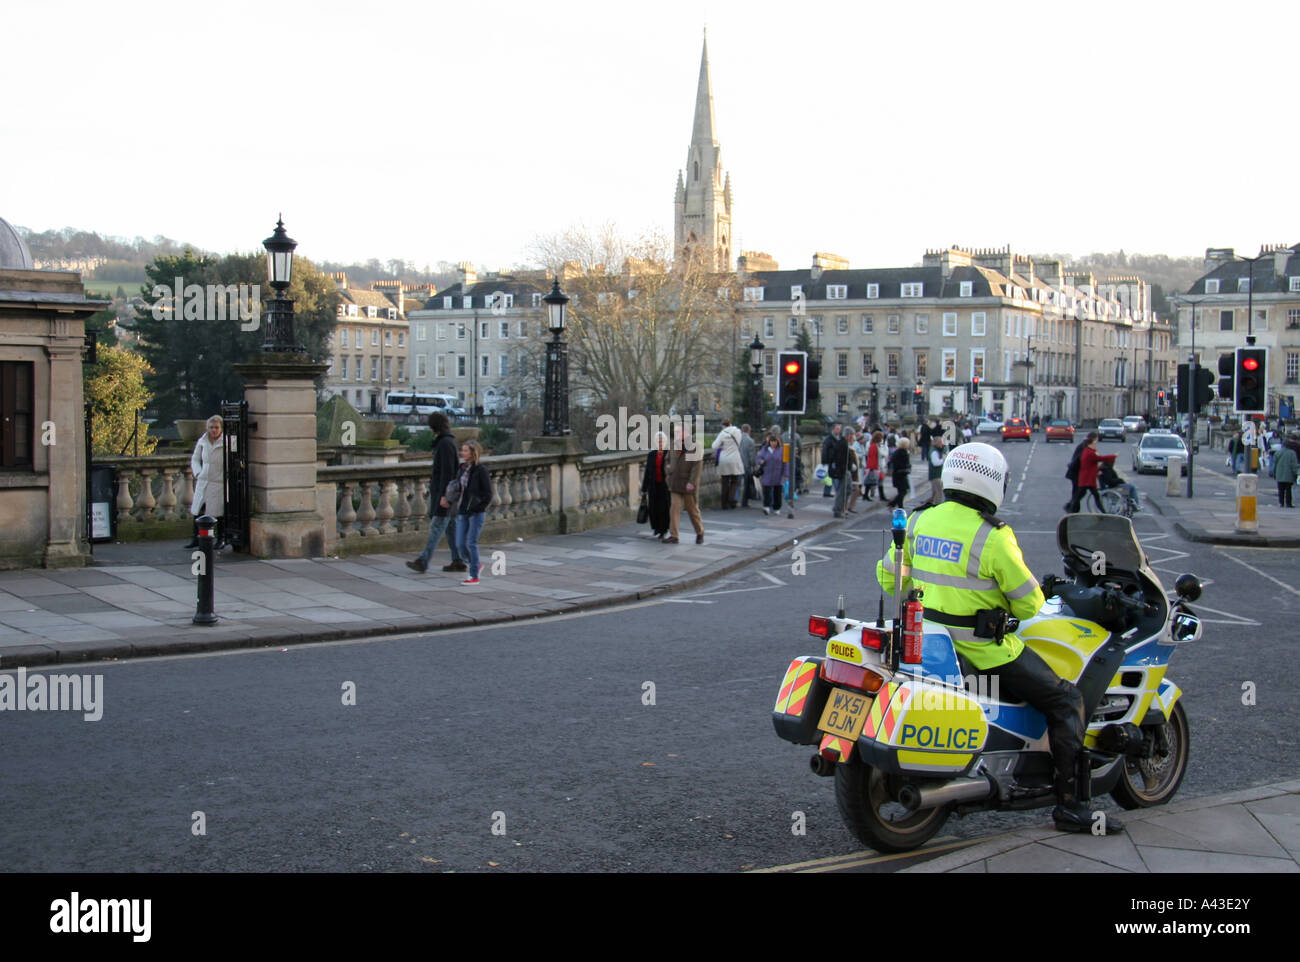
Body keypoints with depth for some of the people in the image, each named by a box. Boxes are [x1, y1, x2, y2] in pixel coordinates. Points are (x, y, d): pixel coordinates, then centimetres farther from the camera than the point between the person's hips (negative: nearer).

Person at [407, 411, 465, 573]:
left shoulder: (446, 443, -15)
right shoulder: (444, 441, 15)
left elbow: (448, 470, -20)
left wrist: (444, 495, -22)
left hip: (445, 491, -10)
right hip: (441, 491, 10)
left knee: (437, 526, -11)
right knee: (451, 527, 10)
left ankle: (423, 562, -14)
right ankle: (458, 561, 11)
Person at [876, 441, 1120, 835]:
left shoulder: (918, 522, 2)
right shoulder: (991, 538, -18)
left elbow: (888, 575, 13)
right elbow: (1028, 602, -11)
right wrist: (1032, 606, 12)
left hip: (929, 638, 8)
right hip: (981, 647, -8)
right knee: (1065, 701, 3)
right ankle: (1069, 805, 3)